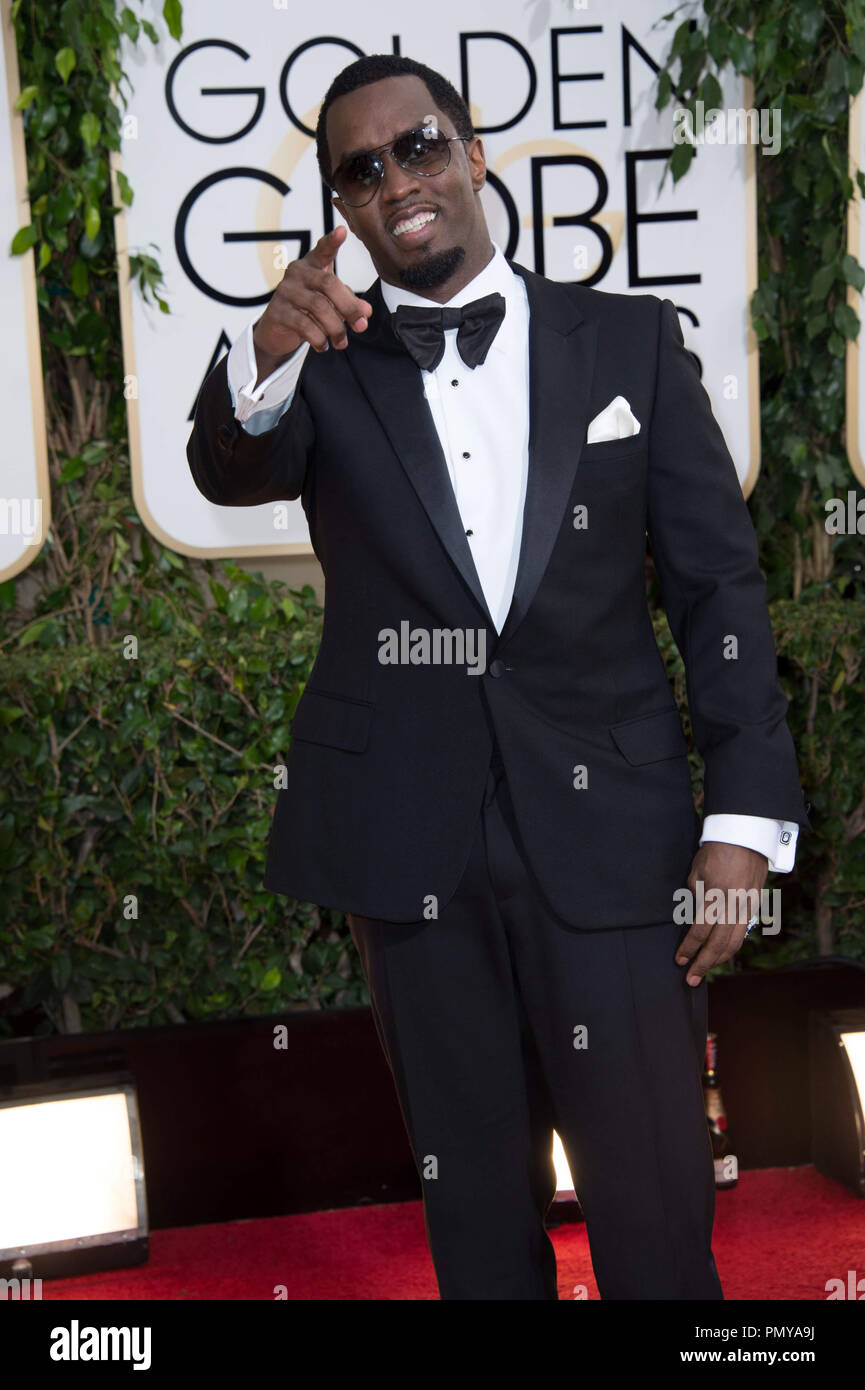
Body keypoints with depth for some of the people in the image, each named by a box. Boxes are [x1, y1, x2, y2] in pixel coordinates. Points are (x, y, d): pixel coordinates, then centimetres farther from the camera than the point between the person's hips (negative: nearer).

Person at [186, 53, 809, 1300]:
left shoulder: (630, 339, 4)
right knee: (474, 1202, 16)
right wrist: (268, 355, -37)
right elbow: (232, 473, -15)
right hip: (410, 844, 1)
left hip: (610, 828, -1)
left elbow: (720, 580, 1)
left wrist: (748, 816, -6)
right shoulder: (325, 366, 5)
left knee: (656, 1205, 6)